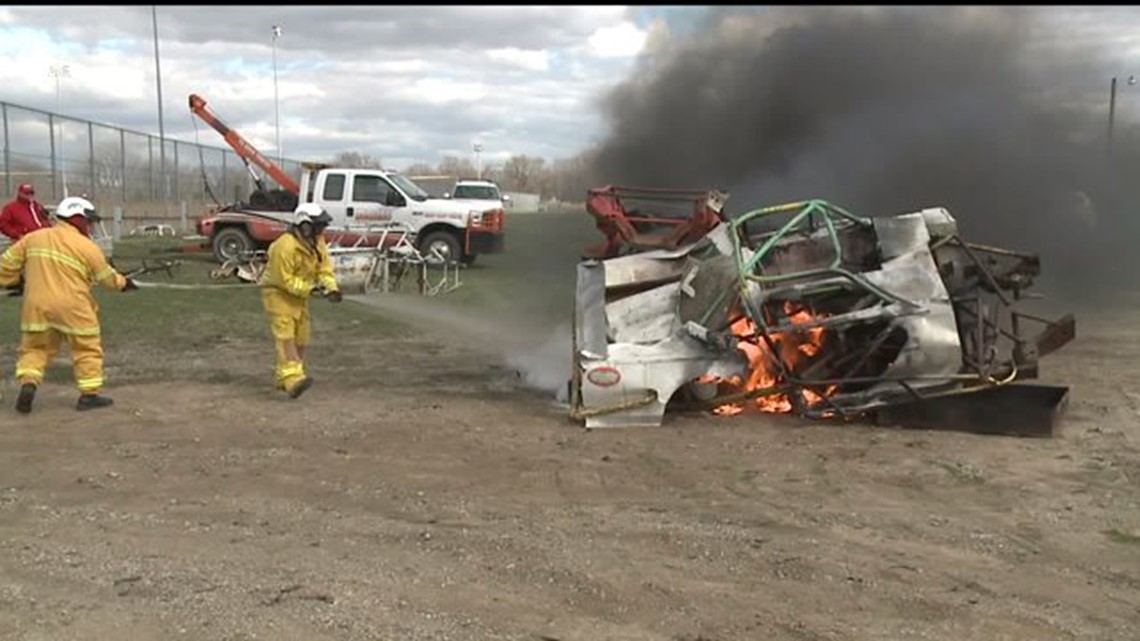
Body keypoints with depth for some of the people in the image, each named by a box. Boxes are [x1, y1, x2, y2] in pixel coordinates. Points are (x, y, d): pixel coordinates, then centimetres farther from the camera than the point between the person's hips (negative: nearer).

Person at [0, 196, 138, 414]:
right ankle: (89, 394, 11)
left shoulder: (33, 238, 8)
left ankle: (28, 383, -2)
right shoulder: (88, 247, -3)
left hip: (37, 306, 4)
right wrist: (123, 283, 25)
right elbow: (106, 277, 6)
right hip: (72, 308, -3)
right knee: (87, 349, 9)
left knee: (35, 347, 17)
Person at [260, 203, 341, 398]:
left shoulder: (317, 242, -1)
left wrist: (331, 287, -18)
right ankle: (293, 379, -31)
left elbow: (324, 268, 0)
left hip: (299, 295, 9)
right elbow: (285, 280, -25)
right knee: (286, 336, -19)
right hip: (278, 293, -8)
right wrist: (310, 288, -31)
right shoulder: (285, 246, -27)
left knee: (301, 339, 10)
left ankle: (284, 379, 22)